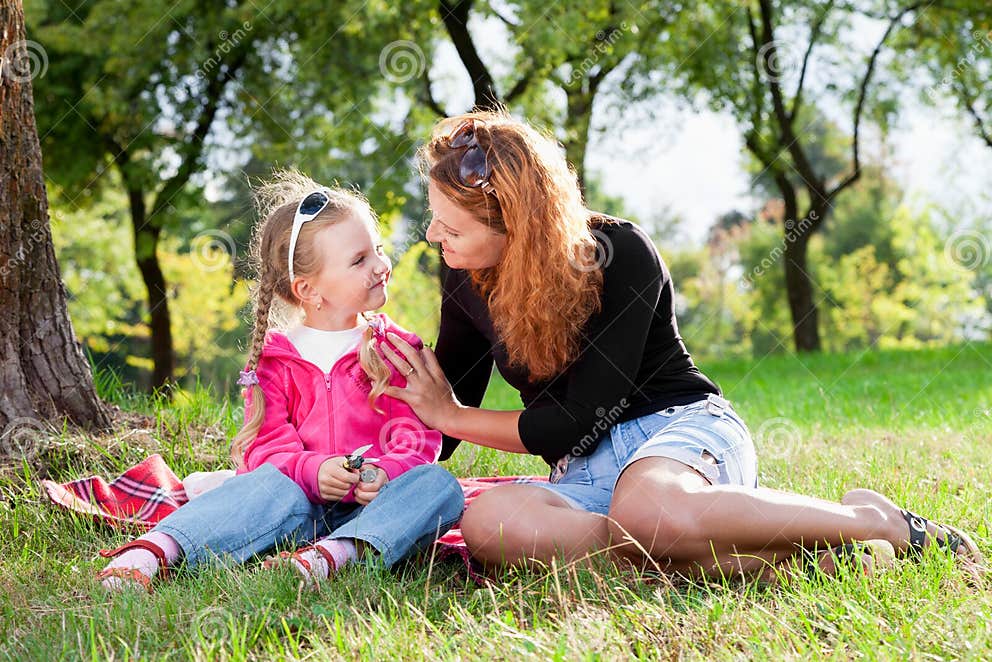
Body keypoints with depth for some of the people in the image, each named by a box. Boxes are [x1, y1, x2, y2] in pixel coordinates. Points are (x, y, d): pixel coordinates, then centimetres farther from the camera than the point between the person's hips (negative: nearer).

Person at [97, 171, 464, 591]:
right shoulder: (275, 360, 10)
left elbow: (418, 434, 2)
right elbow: (265, 442, 1)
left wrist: (387, 471, -22)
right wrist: (312, 471, -22)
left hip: (372, 509, 1)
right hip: (302, 503, -1)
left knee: (438, 485, -29)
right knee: (275, 485, -34)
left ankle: (334, 554, -50)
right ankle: (152, 552, -47)